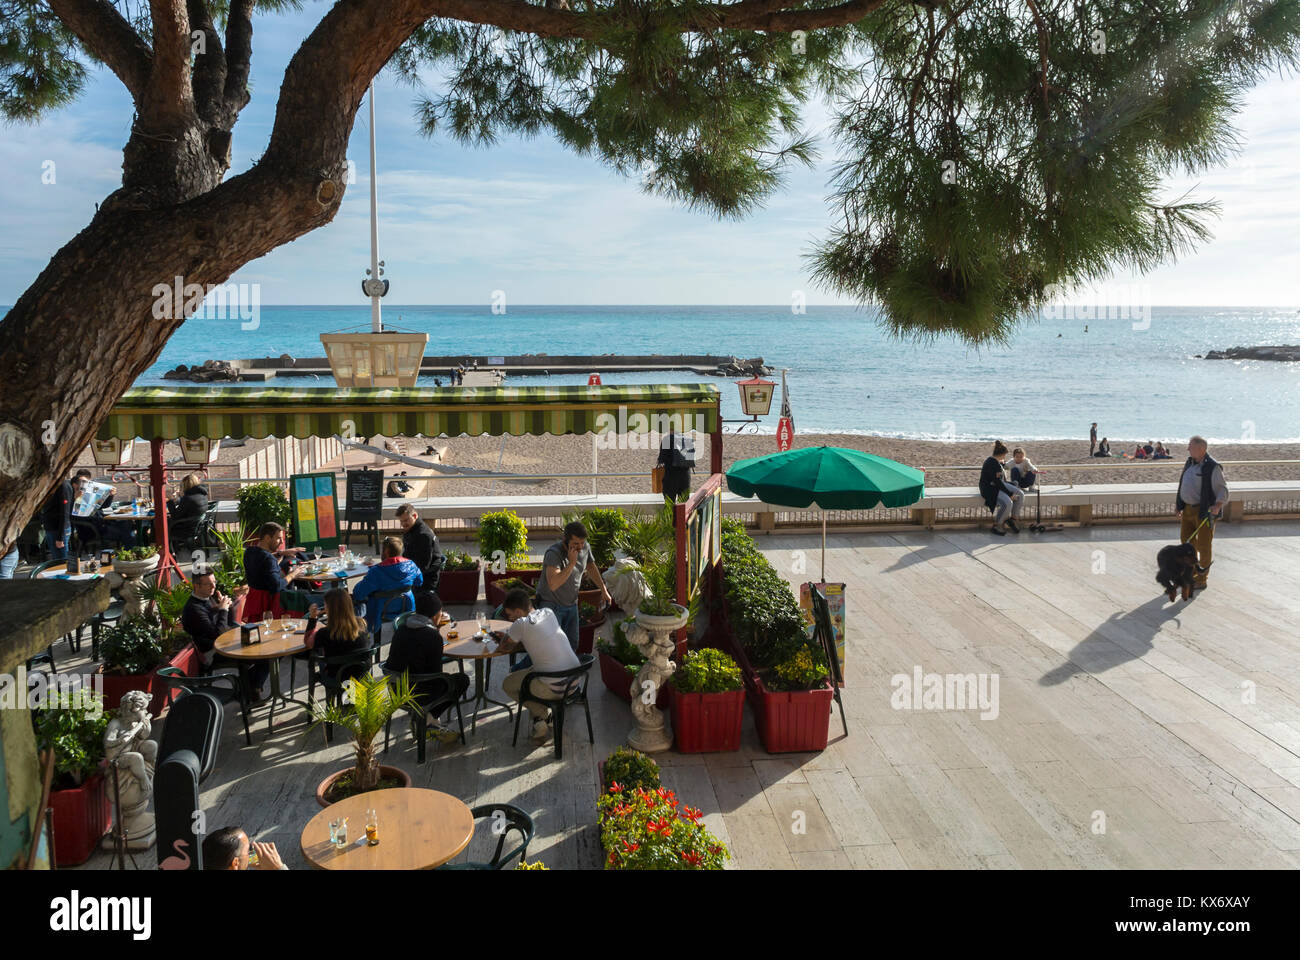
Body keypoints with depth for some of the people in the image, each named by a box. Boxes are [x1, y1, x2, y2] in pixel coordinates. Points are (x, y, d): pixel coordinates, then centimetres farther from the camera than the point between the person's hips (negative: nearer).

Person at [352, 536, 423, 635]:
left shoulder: (376, 571, -27)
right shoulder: (410, 565, -13)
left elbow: (358, 595, -22)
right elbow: (419, 582, 6)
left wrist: (365, 578, -3)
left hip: (383, 613, -5)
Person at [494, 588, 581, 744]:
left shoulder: (521, 625, -15)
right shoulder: (549, 613, 4)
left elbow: (503, 649, -2)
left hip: (555, 688, -7)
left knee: (508, 684, 16)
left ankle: (541, 715, 11)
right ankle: (545, 716, 25)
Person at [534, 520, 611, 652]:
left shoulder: (585, 547, -6)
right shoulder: (554, 553, -28)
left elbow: (591, 567, 16)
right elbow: (553, 584, -40)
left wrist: (603, 590, 15)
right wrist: (571, 563, -39)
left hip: (571, 605, 6)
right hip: (551, 605, -6)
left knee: (572, 645, 8)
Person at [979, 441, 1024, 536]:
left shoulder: (997, 462, 10)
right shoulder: (992, 464, -22)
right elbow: (997, 482, -23)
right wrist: (1010, 494, -21)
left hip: (1000, 485, 11)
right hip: (989, 488, -11)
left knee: (1020, 494, -6)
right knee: (1007, 503, -31)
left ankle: (1012, 519, 6)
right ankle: (996, 525, -11)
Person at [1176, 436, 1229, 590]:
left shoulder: (1213, 467, -15)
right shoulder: (1189, 462, 8)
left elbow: (1222, 489, -14)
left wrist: (1218, 506, -30)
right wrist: (1177, 504, 15)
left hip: (1205, 511, -7)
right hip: (1188, 508, 7)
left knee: (1203, 544, 0)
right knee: (1186, 539, 14)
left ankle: (1201, 580, 9)